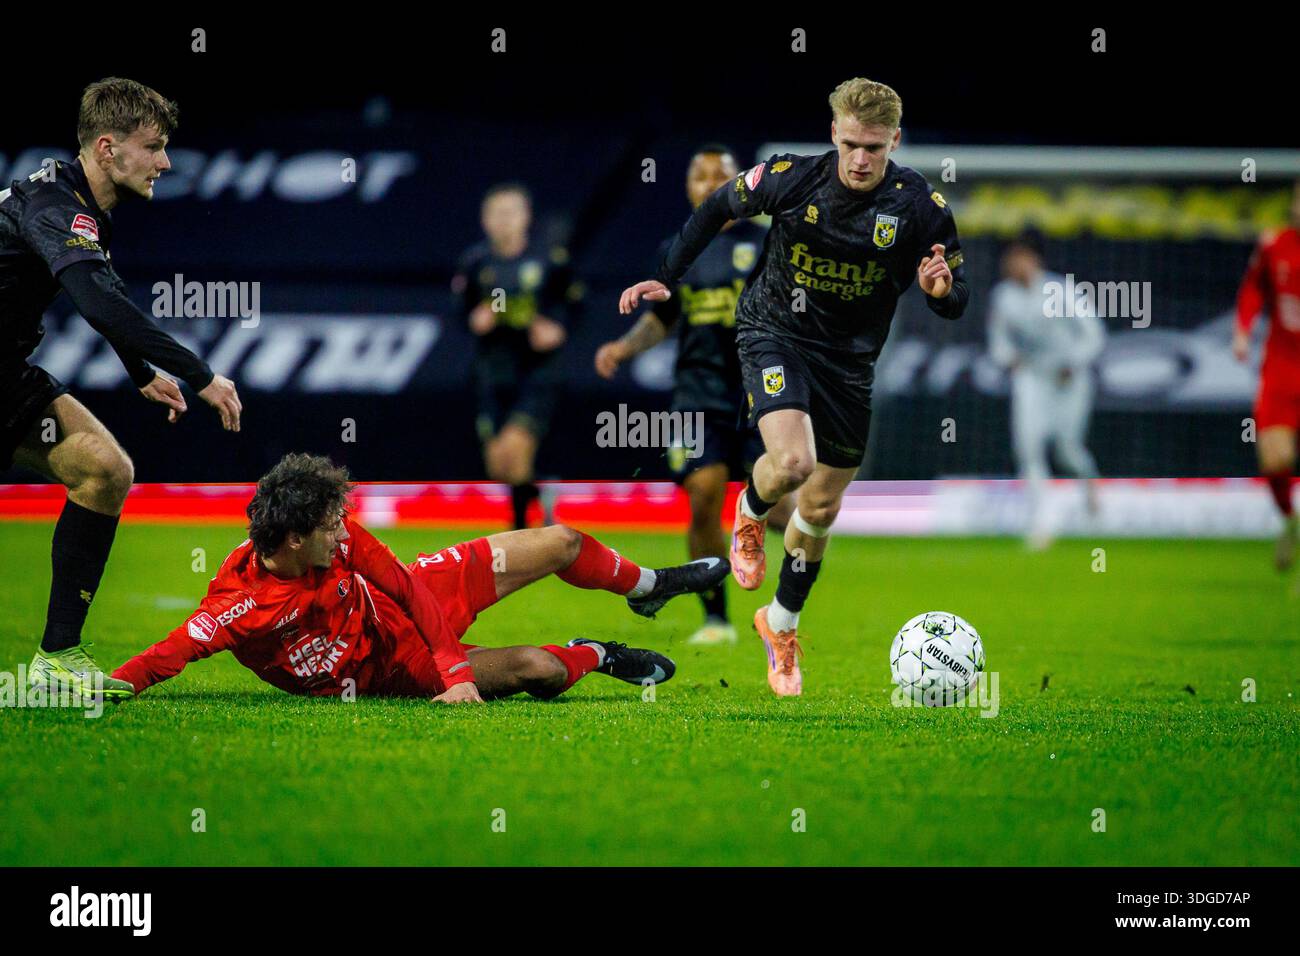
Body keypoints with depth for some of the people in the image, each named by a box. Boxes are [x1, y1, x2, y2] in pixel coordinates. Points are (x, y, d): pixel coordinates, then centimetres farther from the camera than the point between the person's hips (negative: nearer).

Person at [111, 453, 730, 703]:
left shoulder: (340, 535, -20)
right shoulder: (239, 609, -36)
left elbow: (408, 587, -13)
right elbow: (169, 654, -41)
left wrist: (457, 670, -21)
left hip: (407, 602, 5)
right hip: (391, 664, -5)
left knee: (561, 543, 9)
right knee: (539, 670, -20)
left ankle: (649, 587, 43)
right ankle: (597, 656, 19)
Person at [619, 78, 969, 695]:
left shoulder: (920, 205, -14)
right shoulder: (791, 179, -16)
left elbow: (954, 303, -6)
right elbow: (719, 208, 4)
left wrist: (941, 290, -30)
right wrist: (666, 277, 2)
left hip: (848, 359, 2)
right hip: (774, 334, -2)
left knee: (821, 508, 10)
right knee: (792, 462, -29)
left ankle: (782, 624, 35)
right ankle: (749, 516, 9)